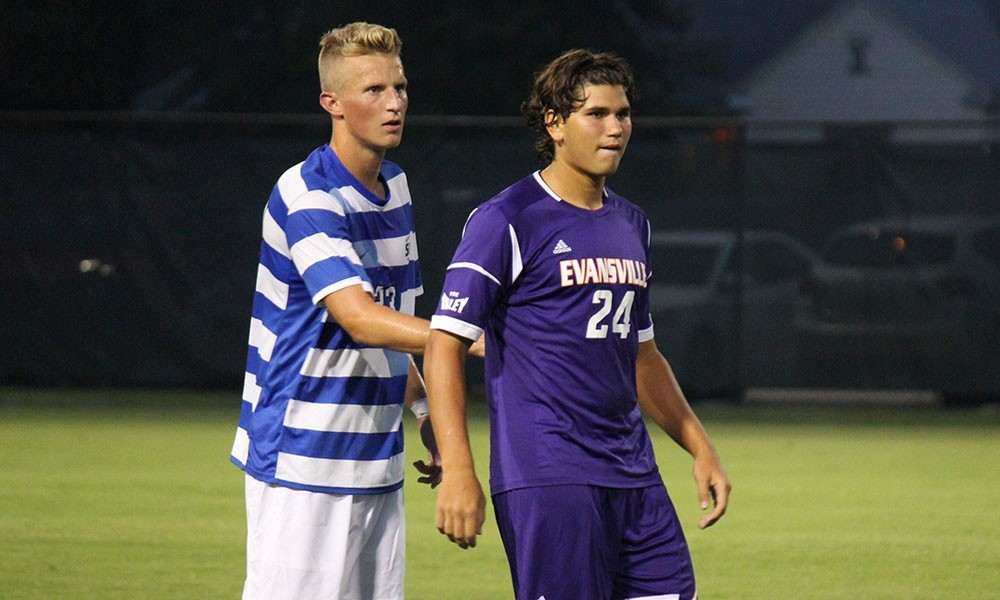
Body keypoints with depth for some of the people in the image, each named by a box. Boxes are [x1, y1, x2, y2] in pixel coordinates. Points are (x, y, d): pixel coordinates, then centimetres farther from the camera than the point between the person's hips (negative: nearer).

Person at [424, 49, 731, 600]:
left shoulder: (631, 224, 18)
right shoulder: (508, 222, -6)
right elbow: (444, 346, -10)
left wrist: (701, 449, 24)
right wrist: (457, 471, -19)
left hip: (635, 479, 7)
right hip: (546, 480, -7)